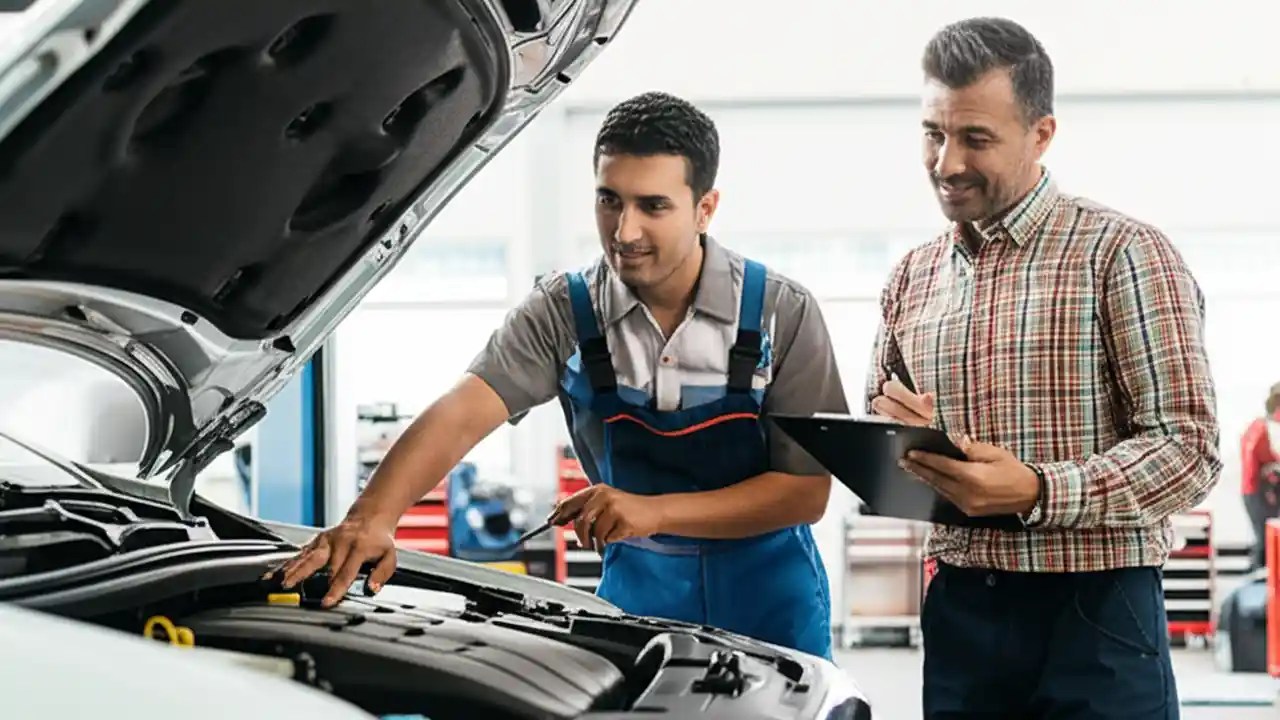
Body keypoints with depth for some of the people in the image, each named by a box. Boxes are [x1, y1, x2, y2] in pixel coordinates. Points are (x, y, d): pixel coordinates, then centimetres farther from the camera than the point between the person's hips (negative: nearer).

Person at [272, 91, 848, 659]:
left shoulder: (783, 314, -15)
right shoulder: (563, 313, -11)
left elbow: (807, 491, -14)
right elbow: (460, 416, -25)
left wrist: (654, 511, -26)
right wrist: (372, 517, -44)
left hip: (768, 600, -1)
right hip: (639, 589, 1)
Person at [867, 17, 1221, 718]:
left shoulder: (1124, 254, -7)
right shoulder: (913, 276, 11)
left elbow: (1189, 447, -12)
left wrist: (1037, 490, -25)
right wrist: (887, 430, -3)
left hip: (1094, 614, -5)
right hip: (956, 610, 5)